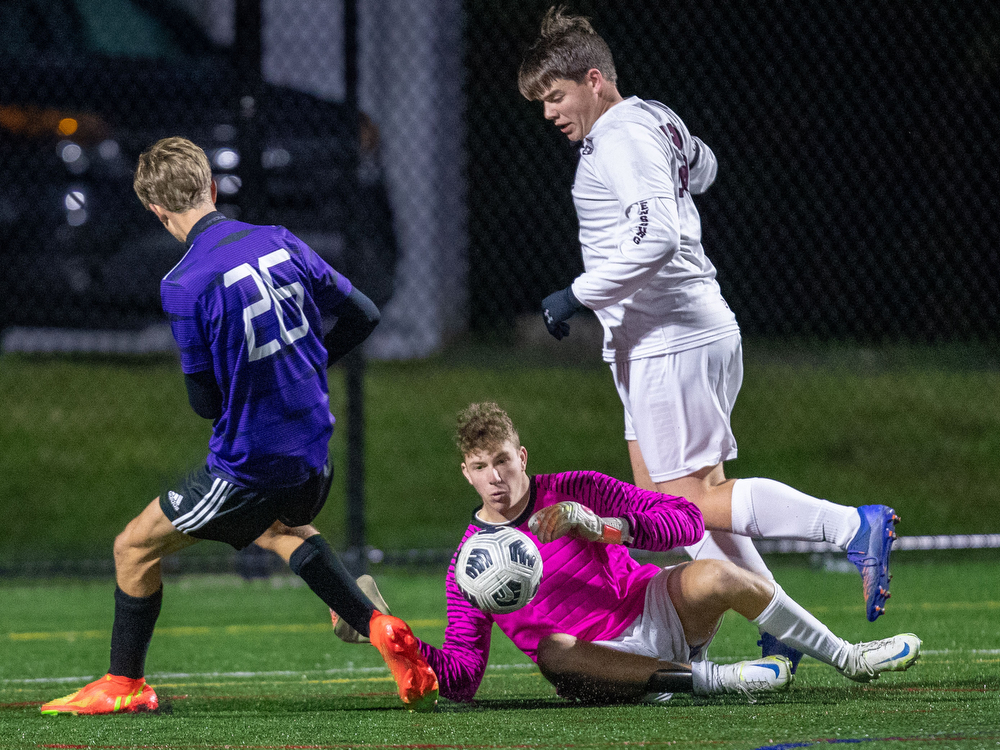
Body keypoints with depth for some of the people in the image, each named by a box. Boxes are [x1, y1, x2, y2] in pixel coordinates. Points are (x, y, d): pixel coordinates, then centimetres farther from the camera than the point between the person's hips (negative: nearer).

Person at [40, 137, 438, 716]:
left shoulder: (185, 286, -19)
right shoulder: (280, 243, -2)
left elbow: (206, 401, -11)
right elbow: (364, 315, 7)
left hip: (248, 465, -6)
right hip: (314, 449, 6)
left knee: (136, 547, 12)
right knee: (280, 526, 37)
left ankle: (125, 685, 22)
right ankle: (379, 628, 24)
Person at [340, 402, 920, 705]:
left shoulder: (575, 492, 0)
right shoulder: (467, 564, 2)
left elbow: (687, 521, -8)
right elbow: (462, 678, -3)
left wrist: (602, 526, -22)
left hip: (654, 607, 1)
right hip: (605, 656, -1)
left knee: (715, 577, -30)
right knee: (555, 652, -37)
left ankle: (849, 658, -13)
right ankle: (707, 678, -31)